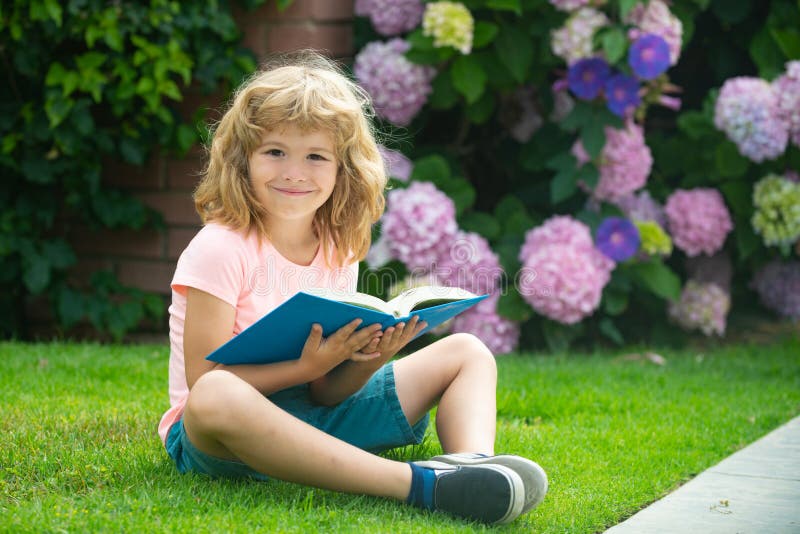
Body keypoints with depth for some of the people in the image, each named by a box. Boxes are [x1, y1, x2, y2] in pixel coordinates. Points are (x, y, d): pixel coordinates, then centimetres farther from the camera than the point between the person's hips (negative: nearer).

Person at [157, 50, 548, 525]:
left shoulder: (338, 252, 4)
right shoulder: (221, 250, -14)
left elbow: (327, 391, 3)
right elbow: (203, 381, -20)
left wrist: (368, 360, -18)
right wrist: (308, 366, -27)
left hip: (312, 416, 7)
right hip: (213, 436, -6)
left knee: (466, 352, 5)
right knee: (216, 398, -44)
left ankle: (471, 463, -30)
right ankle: (418, 484, -45)